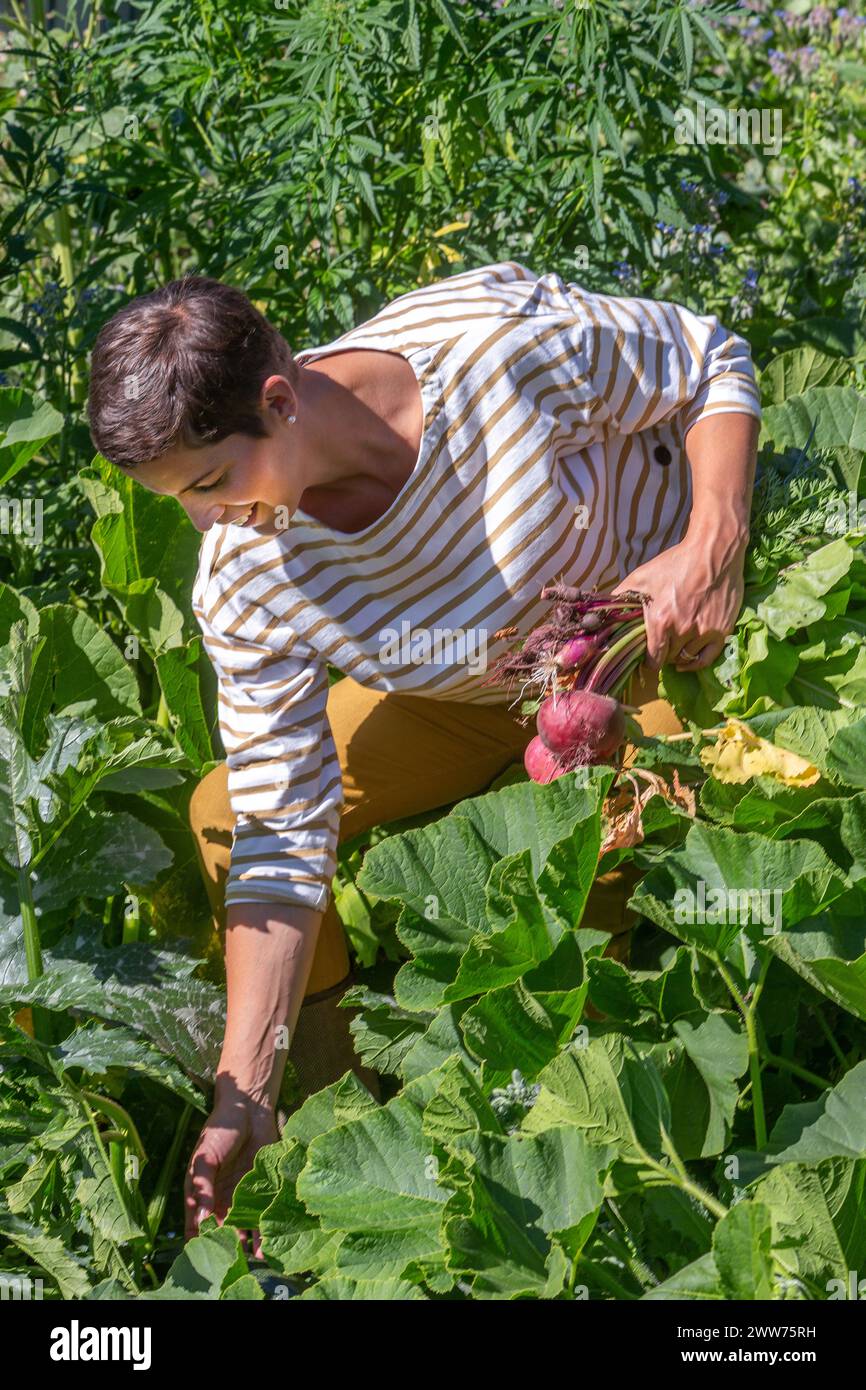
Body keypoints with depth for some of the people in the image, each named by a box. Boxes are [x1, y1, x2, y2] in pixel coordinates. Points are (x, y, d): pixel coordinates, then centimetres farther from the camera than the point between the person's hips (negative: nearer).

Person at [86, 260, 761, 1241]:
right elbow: (282, 843, -20)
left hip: (654, 648, -3)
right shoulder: (245, 586, -25)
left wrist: (713, 546, -33)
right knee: (223, 821, -9)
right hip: (462, 706, 4)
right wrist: (242, 1098, -26)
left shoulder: (501, 335, -35)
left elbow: (716, 366, -16)